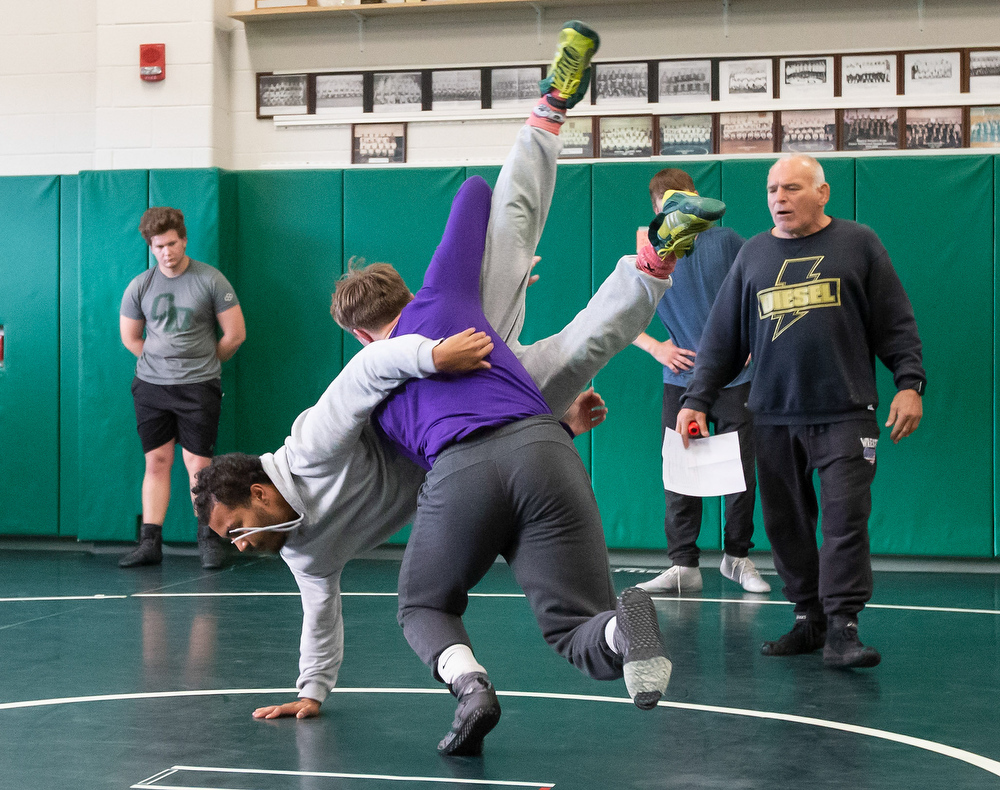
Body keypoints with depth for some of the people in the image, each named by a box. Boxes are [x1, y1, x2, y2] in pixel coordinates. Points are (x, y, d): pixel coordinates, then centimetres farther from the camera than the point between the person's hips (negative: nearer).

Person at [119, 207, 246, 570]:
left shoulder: (211, 280, -4)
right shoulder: (139, 287, 4)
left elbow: (235, 335, 1)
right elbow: (130, 338, 15)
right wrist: (163, 362, 11)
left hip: (198, 387, -2)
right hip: (151, 386, 3)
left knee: (198, 462, -4)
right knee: (157, 461, 4)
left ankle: (208, 539, 6)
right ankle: (150, 543, 6)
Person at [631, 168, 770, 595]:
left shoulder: (727, 242, 0)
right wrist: (656, 348, -5)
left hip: (735, 379, 0)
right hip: (682, 380, 1)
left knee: (741, 471, 2)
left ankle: (737, 557, 19)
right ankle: (683, 566, 5)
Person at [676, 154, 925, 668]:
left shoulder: (857, 244, 6)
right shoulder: (753, 255, 13)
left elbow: (896, 323, 5)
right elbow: (722, 338, 15)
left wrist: (909, 383, -5)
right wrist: (696, 400, 7)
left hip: (844, 413, -3)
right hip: (772, 417, 3)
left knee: (846, 517, -10)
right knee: (784, 522, 4)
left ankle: (842, 628, -8)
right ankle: (808, 620, 14)